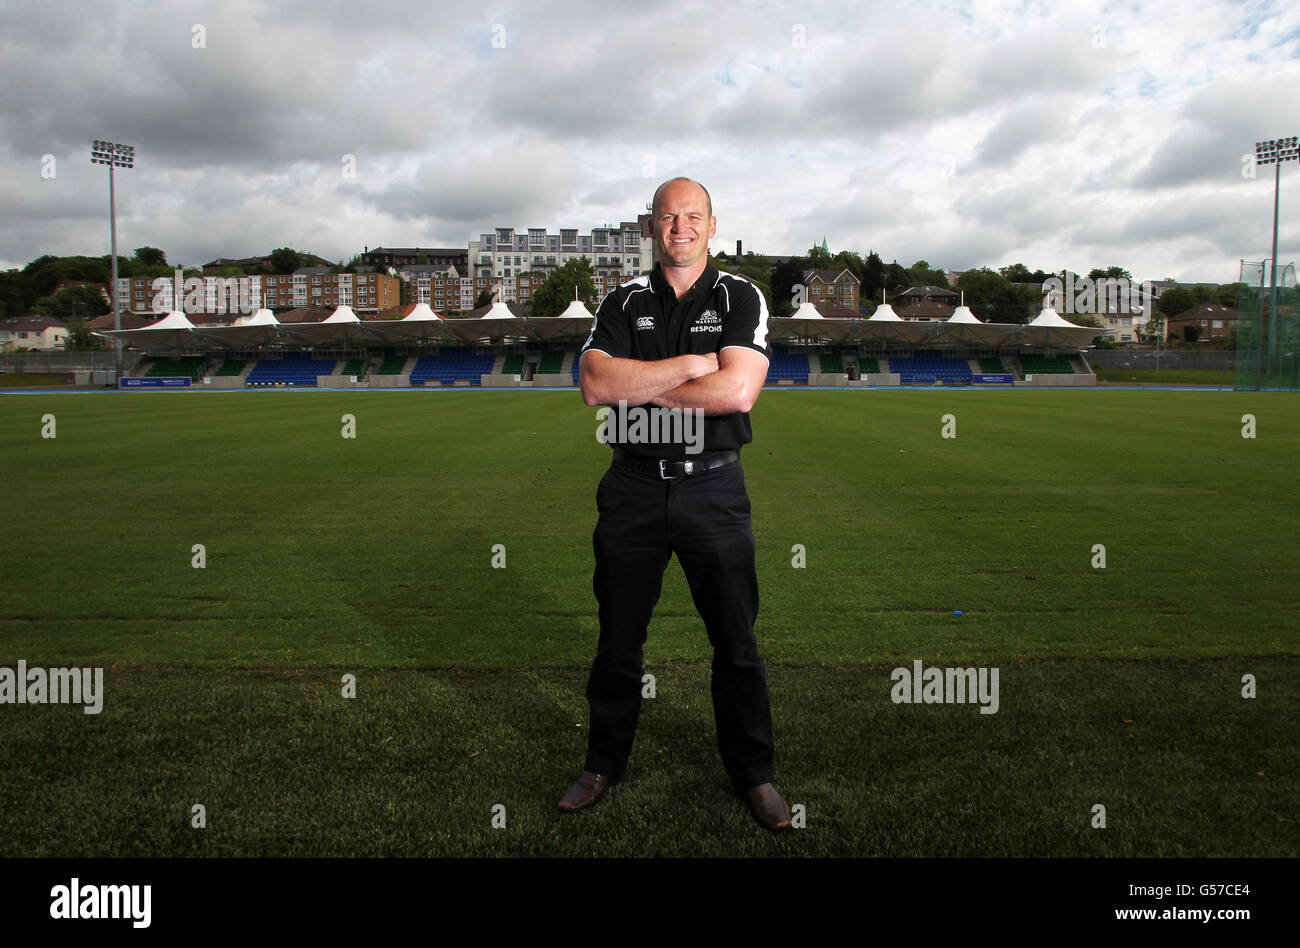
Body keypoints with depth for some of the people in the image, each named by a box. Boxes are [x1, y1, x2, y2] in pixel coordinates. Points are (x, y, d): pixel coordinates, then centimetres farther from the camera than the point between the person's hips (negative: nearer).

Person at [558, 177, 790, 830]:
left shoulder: (740, 298, 2)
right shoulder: (623, 302, 7)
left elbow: (738, 390, -14)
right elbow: (594, 384, -10)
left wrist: (640, 387, -9)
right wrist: (691, 365, -13)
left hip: (714, 488, -1)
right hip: (633, 488, 2)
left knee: (737, 641, 5)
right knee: (618, 636, 11)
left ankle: (753, 772, 24)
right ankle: (604, 763, 30)